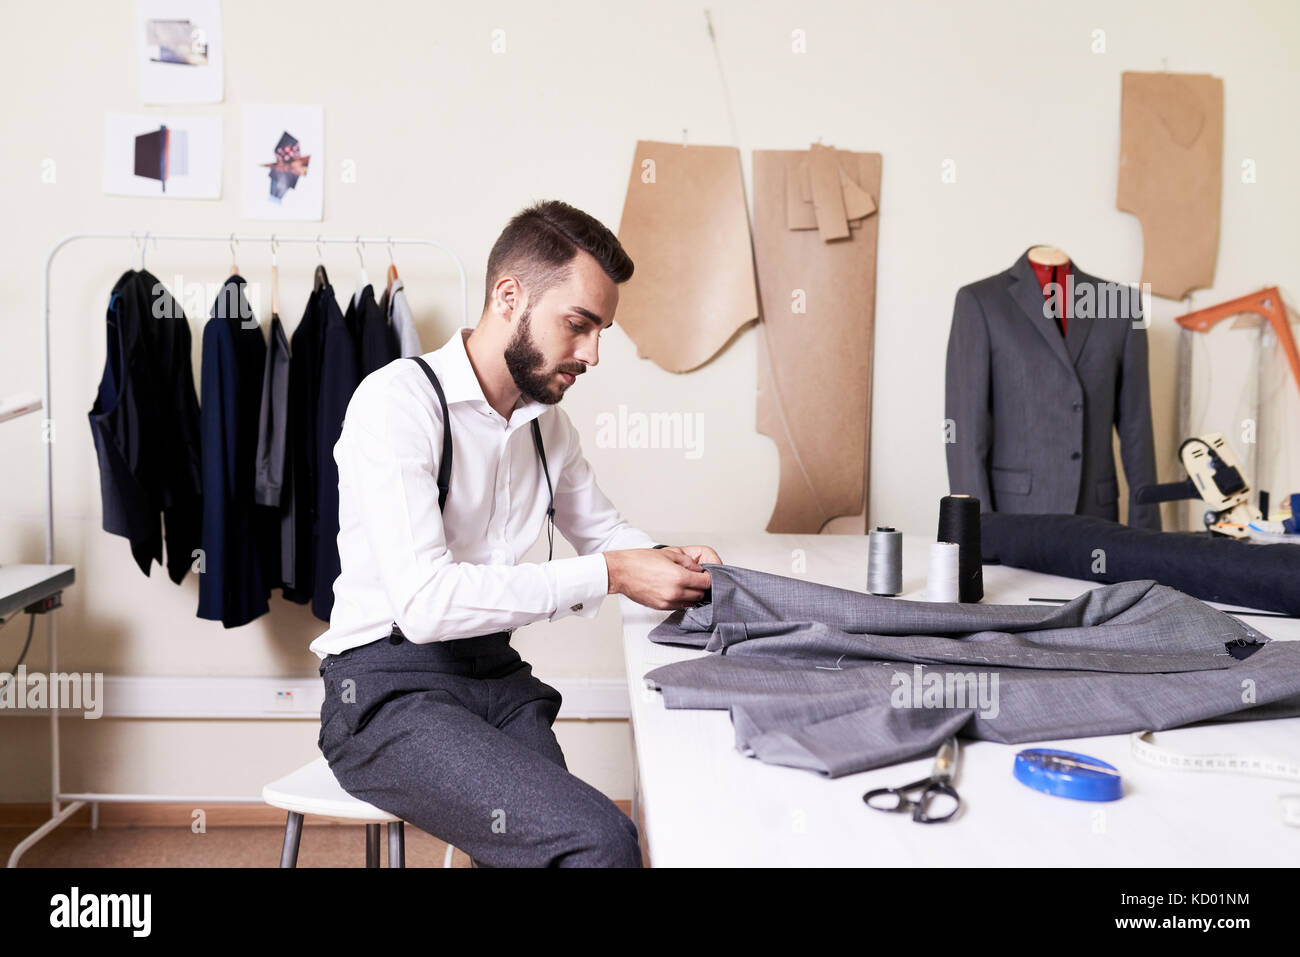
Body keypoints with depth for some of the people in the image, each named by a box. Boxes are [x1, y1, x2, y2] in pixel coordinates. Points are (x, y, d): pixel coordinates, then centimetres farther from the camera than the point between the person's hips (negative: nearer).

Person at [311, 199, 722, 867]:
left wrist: (663, 559, 4)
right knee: (598, 840, -26)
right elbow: (425, 601, -23)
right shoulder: (398, 401, -13)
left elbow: (600, 528, 27)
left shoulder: (547, 421, 12)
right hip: (389, 690, -7)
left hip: (495, 673, 7)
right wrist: (608, 575, -19)